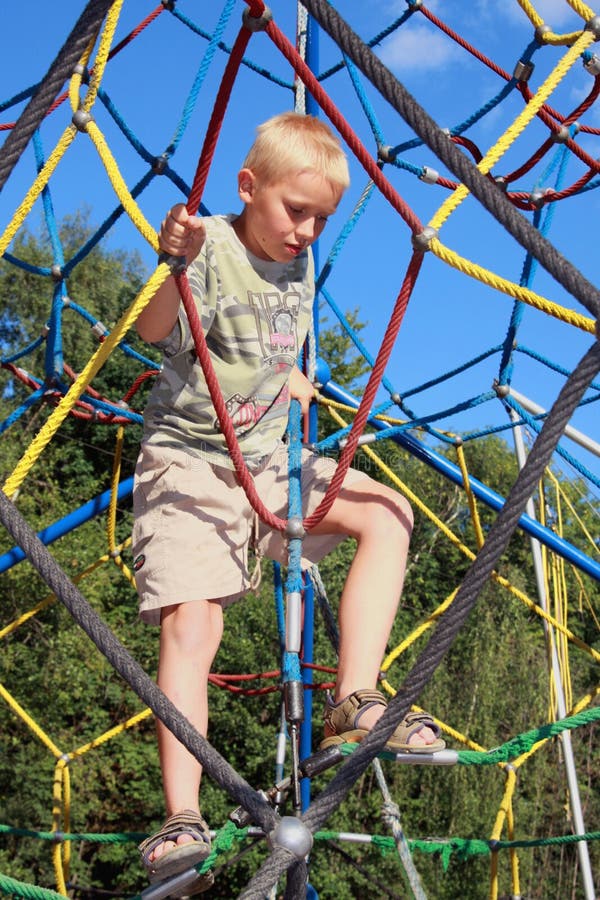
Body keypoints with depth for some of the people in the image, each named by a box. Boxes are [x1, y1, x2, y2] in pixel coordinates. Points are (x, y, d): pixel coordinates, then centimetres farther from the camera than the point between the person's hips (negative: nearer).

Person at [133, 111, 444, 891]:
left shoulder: (299, 266, 8)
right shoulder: (214, 249, -14)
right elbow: (155, 331, -35)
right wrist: (175, 265, -51)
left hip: (269, 459, 7)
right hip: (189, 459, -7)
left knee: (387, 514, -6)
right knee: (190, 625, -19)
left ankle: (353, 704, -11)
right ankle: (182, 817, -19)